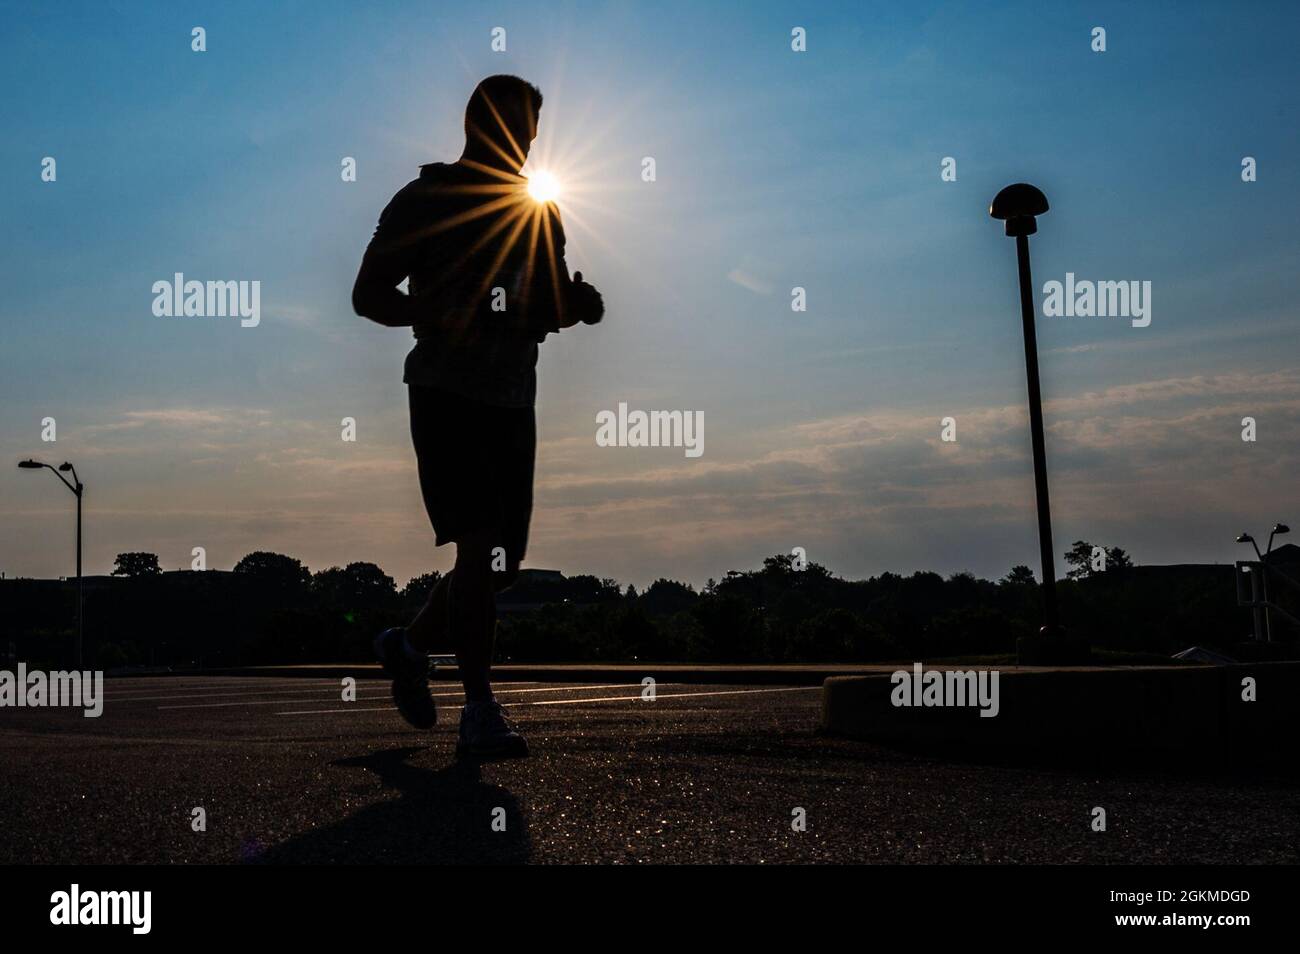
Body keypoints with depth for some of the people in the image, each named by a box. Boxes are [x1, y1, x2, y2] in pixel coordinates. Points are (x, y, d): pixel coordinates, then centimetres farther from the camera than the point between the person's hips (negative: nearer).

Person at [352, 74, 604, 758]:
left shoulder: (539, 213, 17)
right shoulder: (424, 200, 1)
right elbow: (367, 295, -2)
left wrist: (578, 305, 1)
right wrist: (437, 314, -21)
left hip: (513, 400, 6)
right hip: (447, 393, -6)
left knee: (505, 561, 6)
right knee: (480, 546, -15)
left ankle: (408, 645, 31)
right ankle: (480, 713, -6)